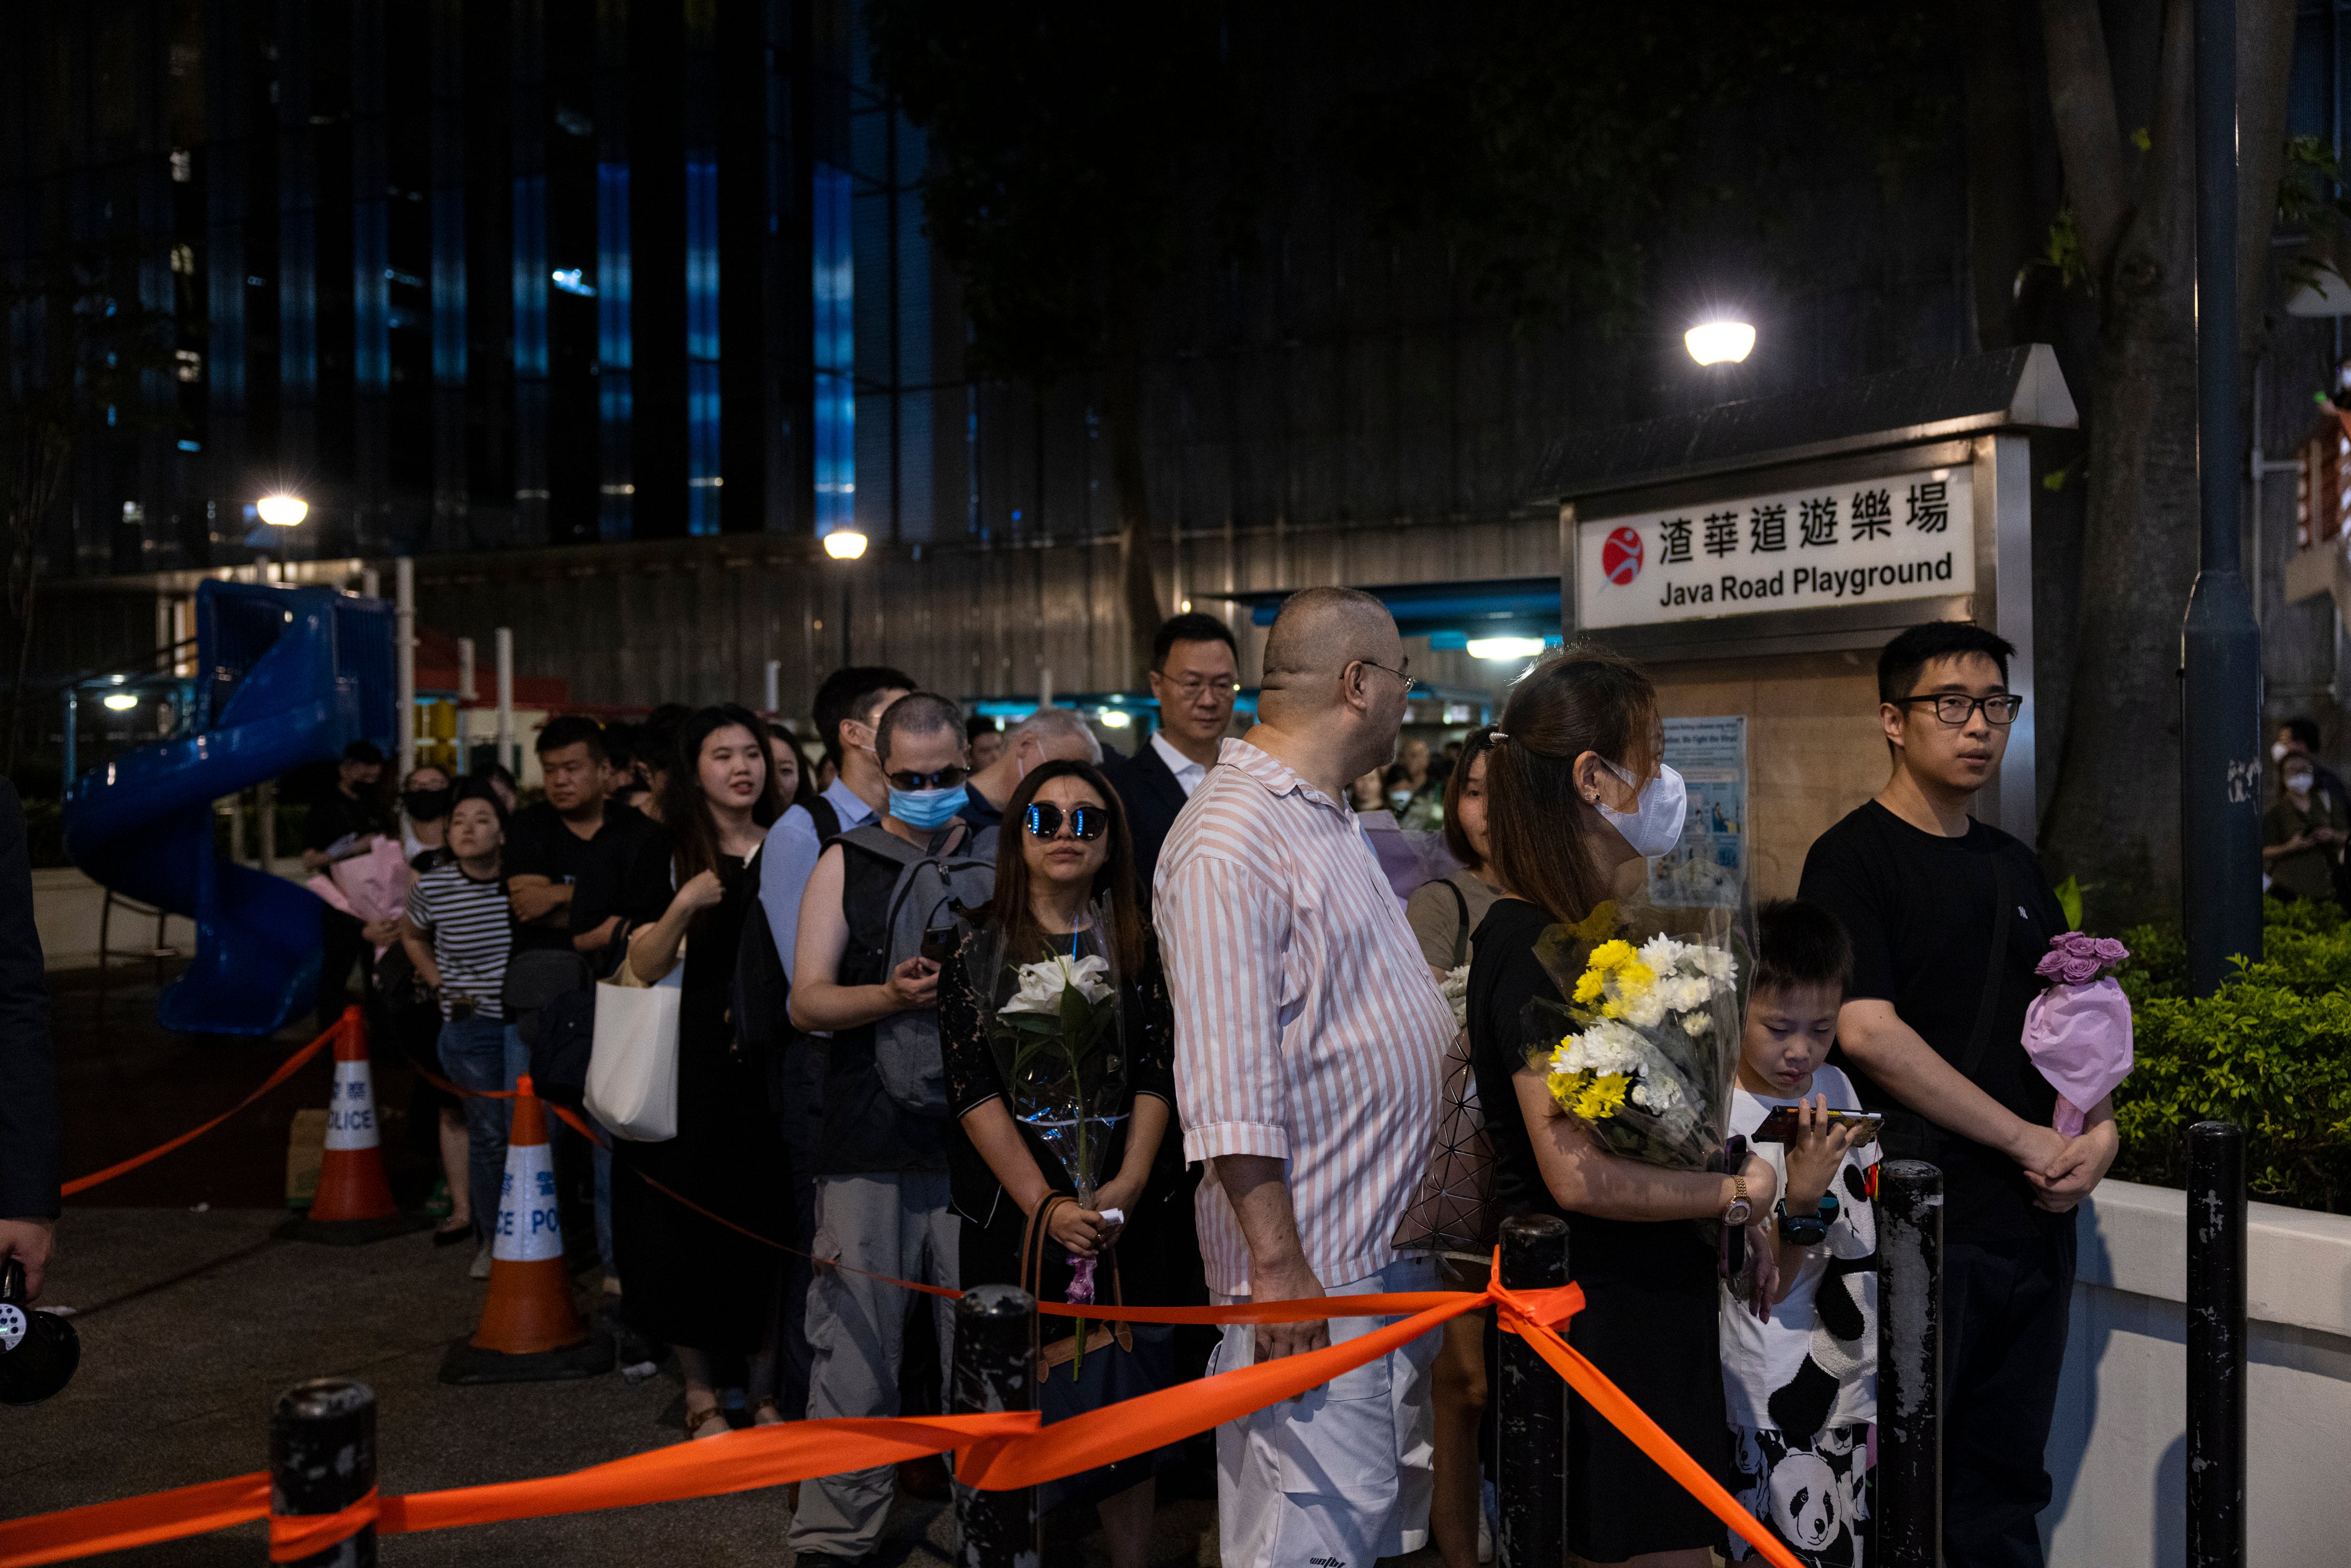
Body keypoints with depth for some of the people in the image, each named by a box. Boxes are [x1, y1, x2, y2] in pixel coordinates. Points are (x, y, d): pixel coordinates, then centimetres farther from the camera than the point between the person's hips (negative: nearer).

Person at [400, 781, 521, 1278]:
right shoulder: (431, 887, -5)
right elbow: (412, 936, 16)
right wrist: (440, 987, 8)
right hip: (469, 1021, 1)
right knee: (486, 1134, 5)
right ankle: (489, 1240, 20)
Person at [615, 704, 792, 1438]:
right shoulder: (669, 854, 2)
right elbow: (644, 965, -5)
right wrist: (683, 905, -20)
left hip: (770, 1066, 2)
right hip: (693, 1067, -1)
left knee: (769, 1225, 4)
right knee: (693, 1228, 2)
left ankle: (763, 1389, 17)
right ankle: (700, 1392, 16)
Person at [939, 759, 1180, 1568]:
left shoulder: (1139, 947, 6)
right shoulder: (978, 946, -1)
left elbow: (1159, 1075, 1)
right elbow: (973, 1089, -7)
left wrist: (1128, 1185, -13)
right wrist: (1045, 1204, -15)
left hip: (1124, 1212, 2)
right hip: (1014, 1210, -2)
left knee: (1127, 1393, 6)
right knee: (1022, 1402, 2)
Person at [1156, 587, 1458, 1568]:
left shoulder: (1332, 821, 15)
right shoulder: (1230, 839, -18)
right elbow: (1229, 1086, -23)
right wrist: (1277, 1264, -23)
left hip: (1396, 1239, 10)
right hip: (1312, 1264, -10)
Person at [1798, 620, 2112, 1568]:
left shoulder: (2014, 866, 15)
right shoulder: (1854, 858, -8)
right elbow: (1868, 1033, -18)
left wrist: (2099, 1132, 0)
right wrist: (2030, 1141, -14)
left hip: (2033, 1222, 7)